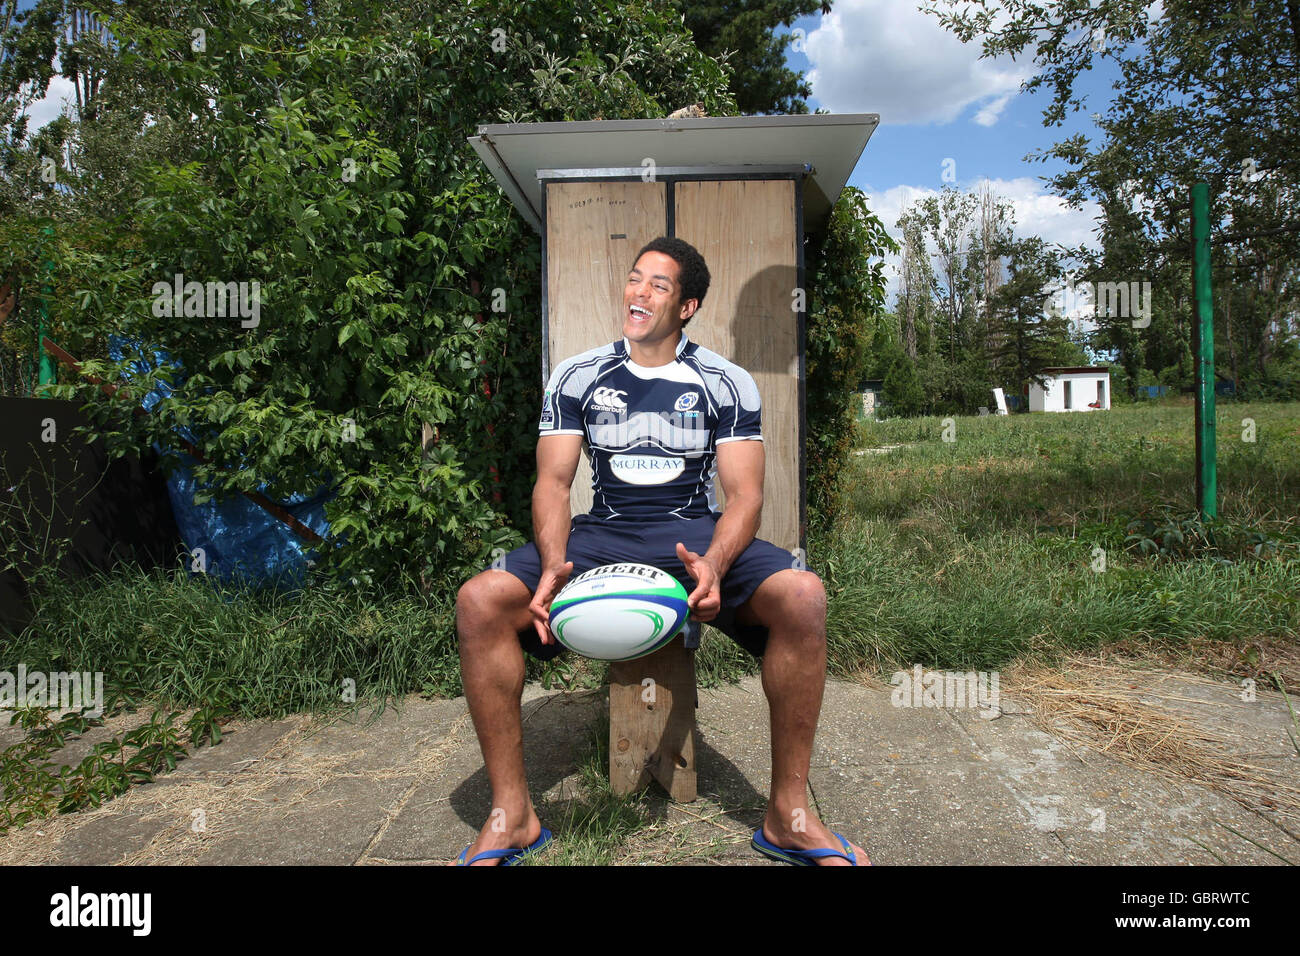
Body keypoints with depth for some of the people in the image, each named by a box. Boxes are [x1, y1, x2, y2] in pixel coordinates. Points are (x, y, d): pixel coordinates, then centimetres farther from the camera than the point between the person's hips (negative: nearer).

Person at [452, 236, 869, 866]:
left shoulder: (726, 383, 3)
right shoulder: (576, 377, 6)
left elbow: (744, 494, -4)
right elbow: (553, 482, 1)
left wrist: (713, 566, -26)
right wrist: (554, 565, -21)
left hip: (697, 534, 0)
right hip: (600, 534, 1)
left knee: (802, 597, -30)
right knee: (479, 601, -25)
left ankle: (789, 814, -12)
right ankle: (511, 814, -10)